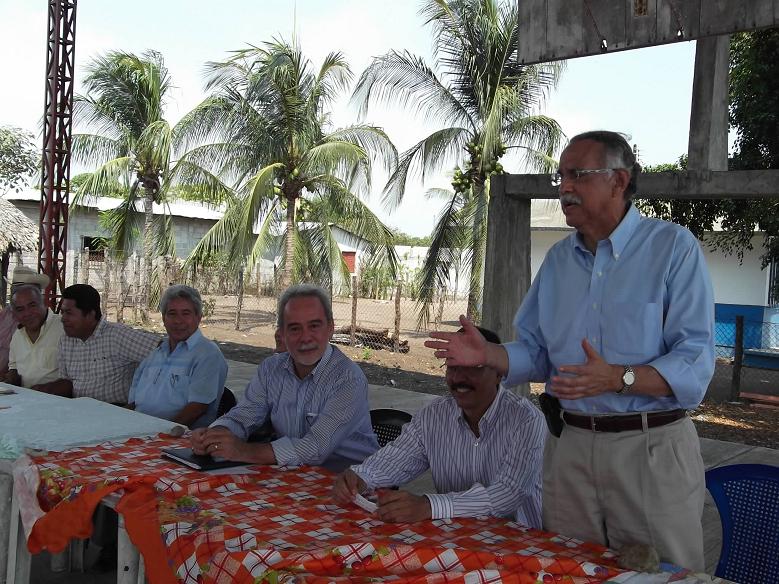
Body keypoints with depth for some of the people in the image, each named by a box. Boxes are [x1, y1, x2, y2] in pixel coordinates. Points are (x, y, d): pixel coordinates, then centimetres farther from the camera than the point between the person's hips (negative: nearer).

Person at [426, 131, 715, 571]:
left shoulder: (674, 248, -8)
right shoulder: (559, 258, 10)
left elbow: (695, 364, -16)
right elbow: (536, 353, 12)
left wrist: (617, 378, -31)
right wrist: (487, 354, -7)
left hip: (652, 449, -5)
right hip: (571, 447, 5)